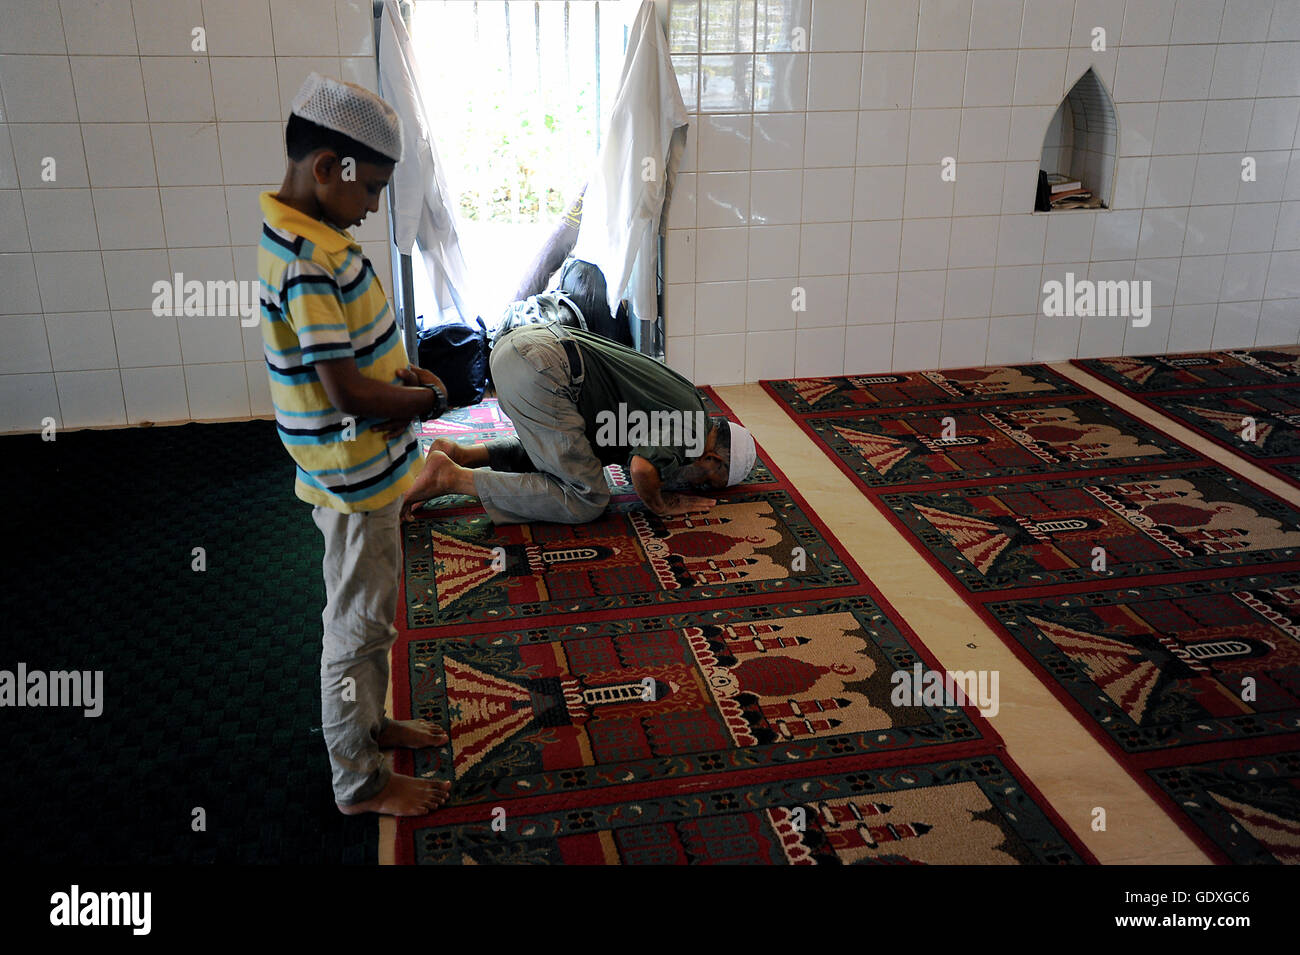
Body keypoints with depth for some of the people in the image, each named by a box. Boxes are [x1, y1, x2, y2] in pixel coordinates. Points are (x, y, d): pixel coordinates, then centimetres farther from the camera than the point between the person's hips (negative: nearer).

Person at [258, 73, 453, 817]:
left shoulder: (307, 234, 4)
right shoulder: (306, 262, -27)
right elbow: (348, 396, -28)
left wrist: (400, 372, 0)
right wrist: (431, 400, -12)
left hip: (371, 469, 9)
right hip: (354, 478, -9)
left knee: (372, 614, 24)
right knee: (356, 628, 6)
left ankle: (371, 723, 43)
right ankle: (359, 782, 23)